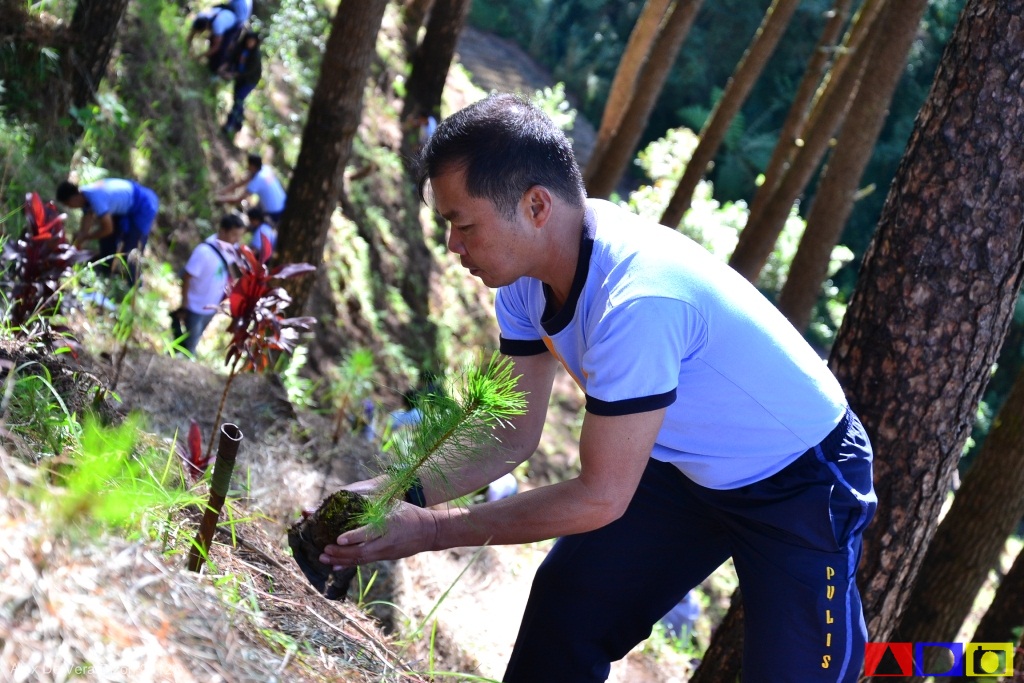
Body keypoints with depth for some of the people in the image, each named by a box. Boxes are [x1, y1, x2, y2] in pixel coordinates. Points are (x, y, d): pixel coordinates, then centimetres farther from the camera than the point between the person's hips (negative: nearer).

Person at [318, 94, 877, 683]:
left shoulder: (637, 301, -38)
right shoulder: (526, 274, -12)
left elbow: (600, 498, -29)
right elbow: (512, 437, -2)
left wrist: (433, 531, -25)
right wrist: (401, 494, -18)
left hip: (803, 485, -8)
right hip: (689, 468, 8)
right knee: (563, 615, 4)